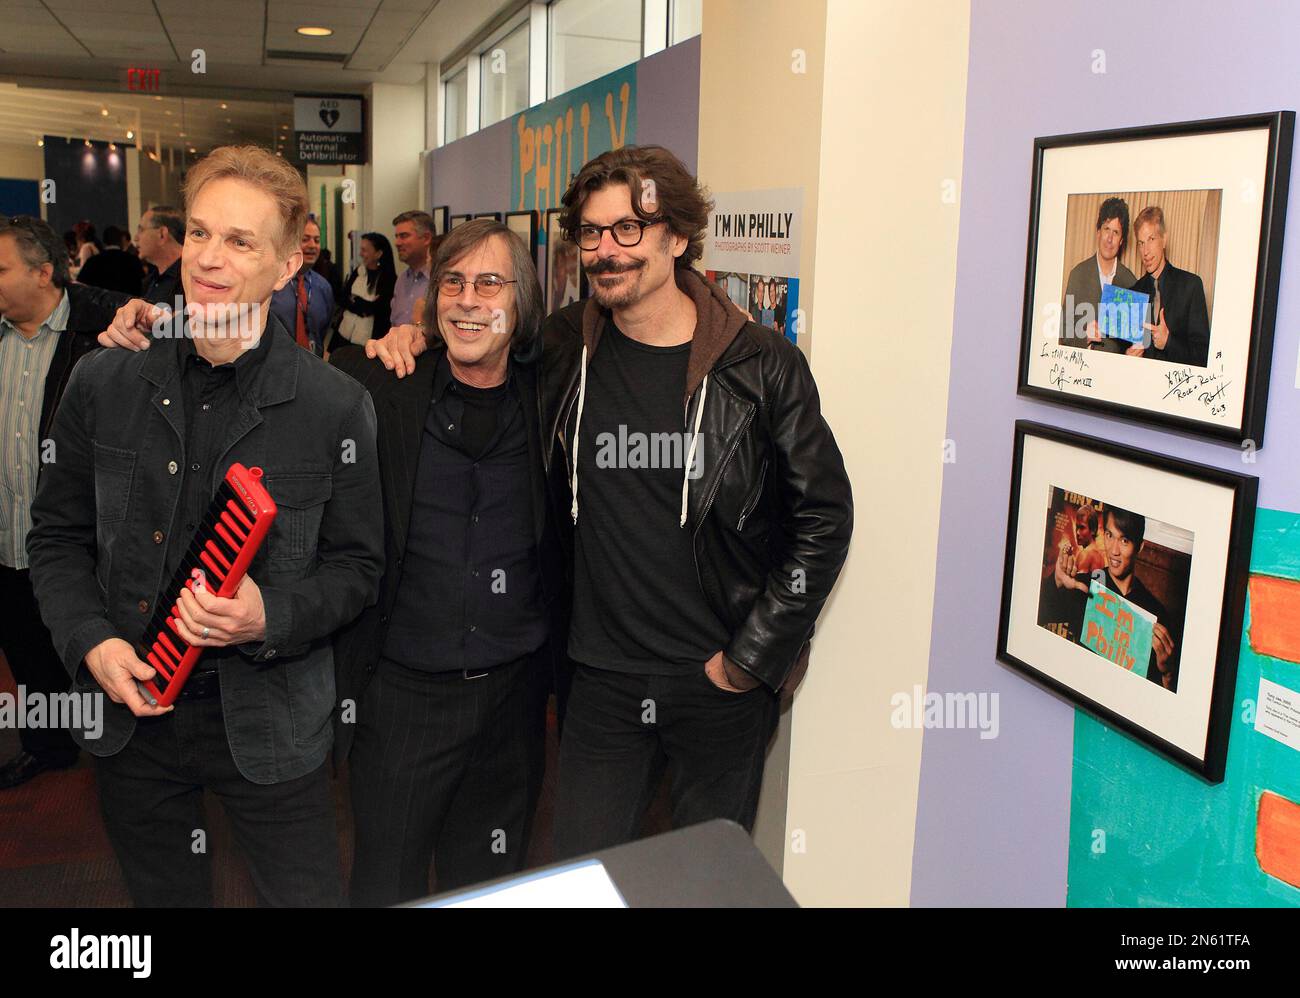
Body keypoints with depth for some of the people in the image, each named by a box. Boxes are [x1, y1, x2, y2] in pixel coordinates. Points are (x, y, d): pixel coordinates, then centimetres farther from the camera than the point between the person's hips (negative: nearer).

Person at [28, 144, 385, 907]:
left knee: (308, 895, 10)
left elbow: (358, 565, -5)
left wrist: (270, 617, -22)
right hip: (130, 711, 3)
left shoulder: (338, 406, -11)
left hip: (268, 726, -3)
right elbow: (58, 536, 7)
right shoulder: (103, 382, -2)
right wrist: (92, 642, -8)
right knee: (164, 895, 23)